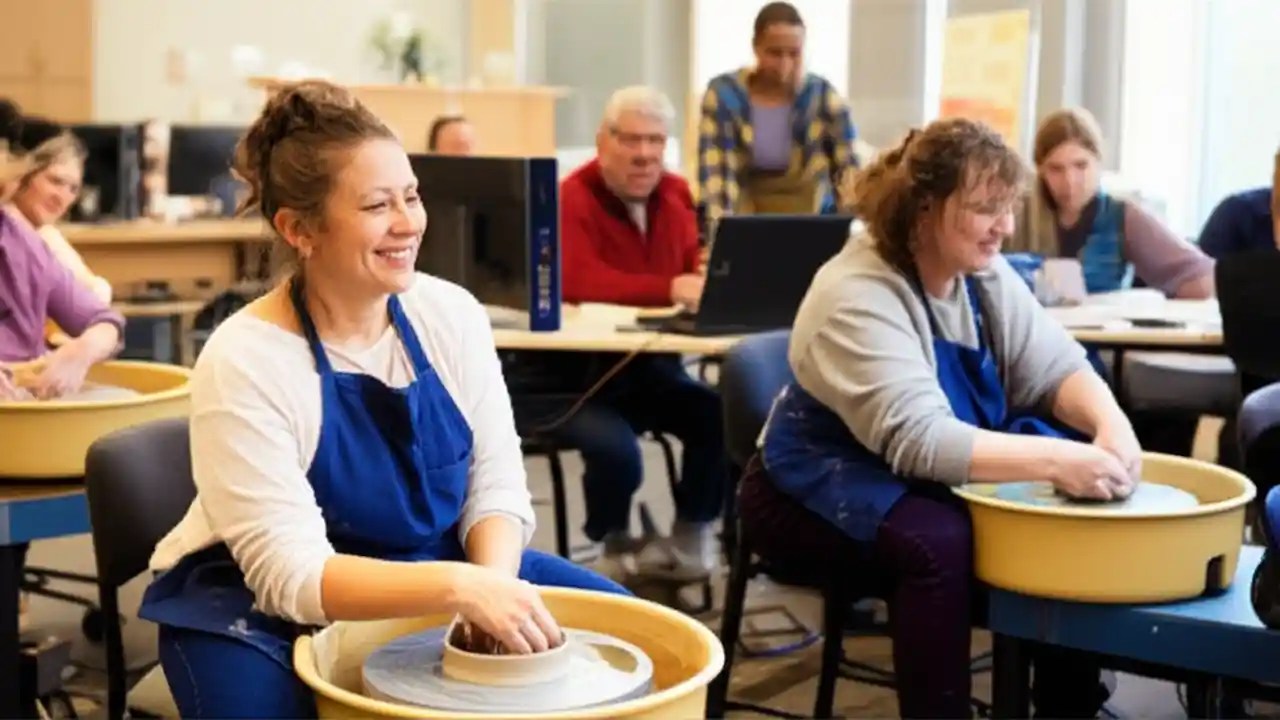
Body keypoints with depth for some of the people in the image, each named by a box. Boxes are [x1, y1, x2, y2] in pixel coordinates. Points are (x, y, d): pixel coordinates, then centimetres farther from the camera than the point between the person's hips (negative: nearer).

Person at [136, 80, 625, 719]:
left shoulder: (451, 314, -9)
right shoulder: (243, 362, -24)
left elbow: (496, 484, -5)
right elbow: (289, 572, -29)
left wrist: (492, 583, -27)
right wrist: (458, 587, -42)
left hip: (424, 574, 5)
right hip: (262, 602, -5)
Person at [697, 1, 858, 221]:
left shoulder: (824, 96, -5)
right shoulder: (723, 94, -7)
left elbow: (850, 172, -5)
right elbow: (713, 172, -13)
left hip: (809, 214, 0)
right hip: (743, 214, 0)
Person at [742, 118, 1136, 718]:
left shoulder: (985, 275, -2)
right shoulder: (855, 297, -26)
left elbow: (1056, 369, -3)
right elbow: (918, 440, -36)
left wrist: (1110, 424, -25)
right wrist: (1054, 460, -43)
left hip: (946, 477, 7)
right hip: (822, 489, -7)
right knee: (937, 541, -35)